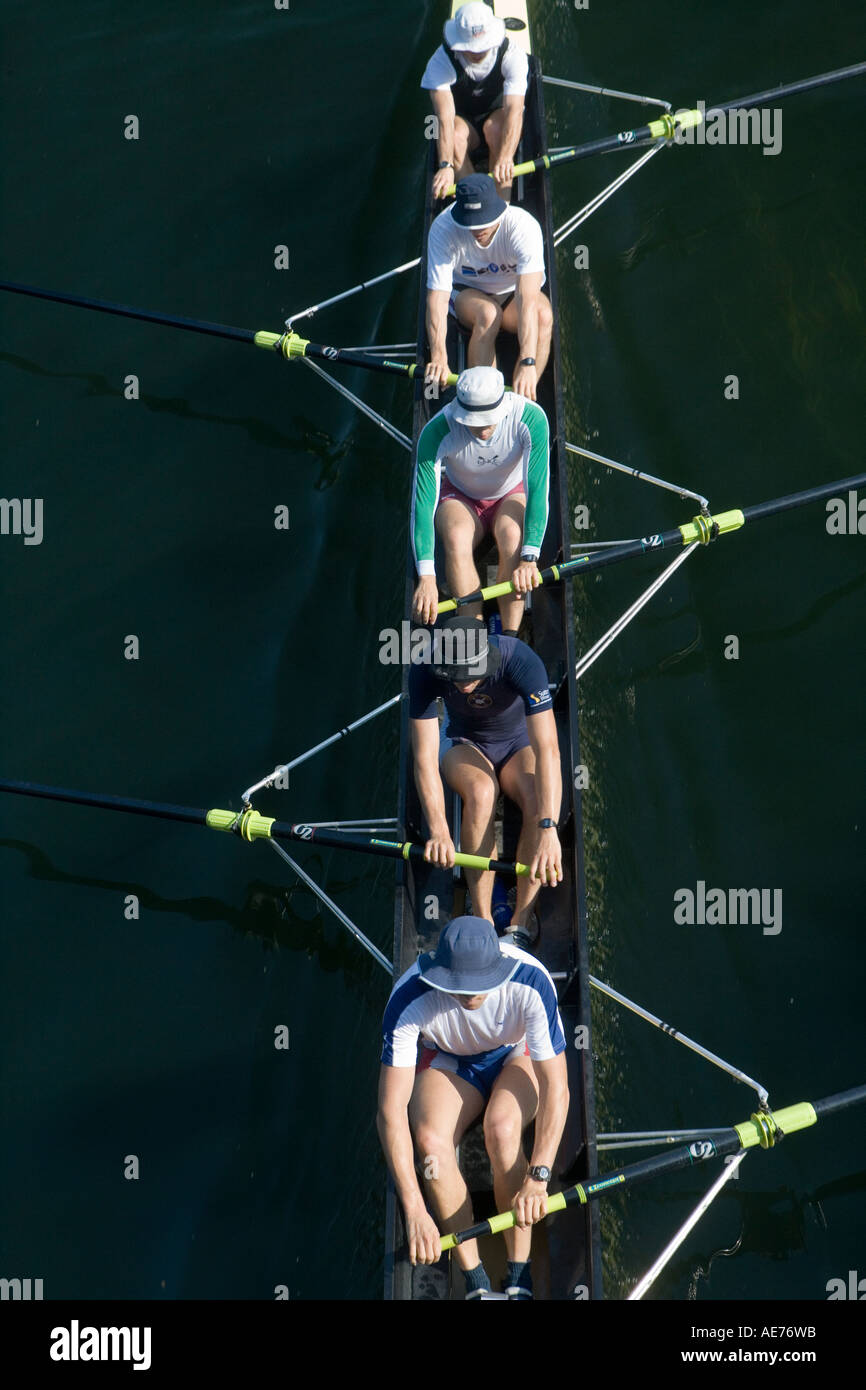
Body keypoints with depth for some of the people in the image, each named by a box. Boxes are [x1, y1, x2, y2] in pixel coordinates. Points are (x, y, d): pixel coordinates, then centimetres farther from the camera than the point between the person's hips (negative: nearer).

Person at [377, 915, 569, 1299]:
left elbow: (557, 1089, -30)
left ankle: (520, 1277, -19)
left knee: (501, 1130, -34)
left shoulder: (530, 982, -35)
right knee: (431, 1141, -31)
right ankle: (475, 1282, -17)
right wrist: (414, 1210, -39)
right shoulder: (410, 998, -33)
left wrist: (537, 1177, -40)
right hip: (449, 1063, 1)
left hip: (518, 1056, -1)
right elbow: (390, 1110, -32)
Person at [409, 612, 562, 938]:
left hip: (520, 746, 0)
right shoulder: (425, 672, -28)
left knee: (540, 801, -34)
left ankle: (521, 921, -26)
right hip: (467, 748, 1)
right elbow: (425, 758, -29)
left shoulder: (521, 660, -34)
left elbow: (548, 750, -40)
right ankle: (482, 920, -29)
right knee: (480, 793, -35)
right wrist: (438, 830, -43)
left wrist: (548, 830, -51)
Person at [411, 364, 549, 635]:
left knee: (512, 535, -35)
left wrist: (529, 558, -44)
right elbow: (423, 502, -34)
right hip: (460, 497, 0)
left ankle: (510, 640, -30)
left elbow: (538, 490, -33)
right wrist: (426, 577, -45)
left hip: (512, 495, 0)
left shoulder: (531, 418, -31)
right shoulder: (437, 431, -31)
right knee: (457, 539, -34)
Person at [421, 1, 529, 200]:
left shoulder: (513, 55, -24)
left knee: (495, 129, -36)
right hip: (463, 120, 0)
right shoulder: (441, 62, -24)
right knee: (455, 137, -35)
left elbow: (514, 111, -35)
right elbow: (444, 116, -35)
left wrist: (505, 158, -53)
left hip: (498, 116, 0)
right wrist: (446, 165, -50)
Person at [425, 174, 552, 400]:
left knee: (544, 315, -33)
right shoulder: (443, 229, -28)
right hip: (467, 292, 0)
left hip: (512, 292, 0)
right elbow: (437, 297, -32)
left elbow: (528, 300, -41)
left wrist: (527, 363, -53)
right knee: (488, 313, -36)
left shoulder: (524, 226, -32)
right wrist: (438, 357, -48)